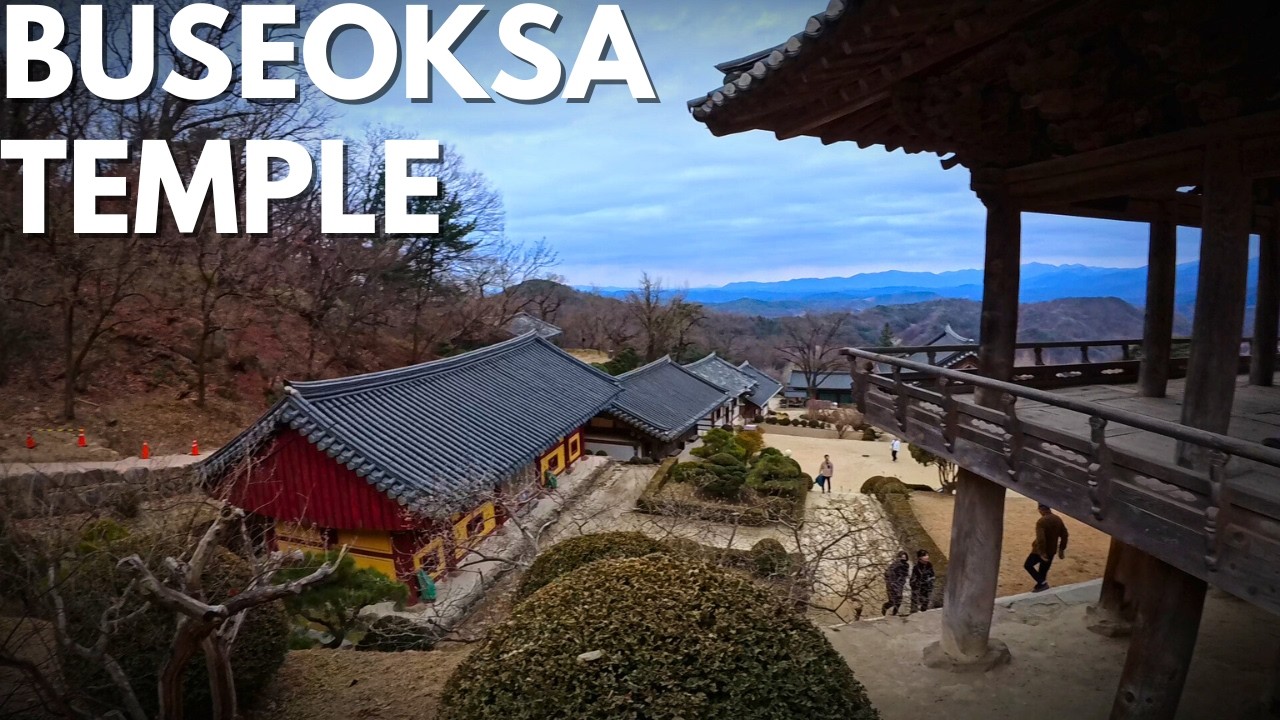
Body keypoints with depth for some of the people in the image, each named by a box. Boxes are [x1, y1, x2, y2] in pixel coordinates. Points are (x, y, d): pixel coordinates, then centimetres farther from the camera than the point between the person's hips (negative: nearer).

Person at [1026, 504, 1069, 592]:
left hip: (1040, 551, -7)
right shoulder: (1058, 519, 1)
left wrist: (1042, 553, -24)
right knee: (1044, 570, 18)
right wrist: (1061, 549, 15)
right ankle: (1041, 585, 25)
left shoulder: (1041, 521, -23)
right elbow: (1064, 535, 8)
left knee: (1028, 565, 9)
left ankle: (1042, 583, -1)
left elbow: (1040, 539, -30)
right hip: (1051, 550, 7)